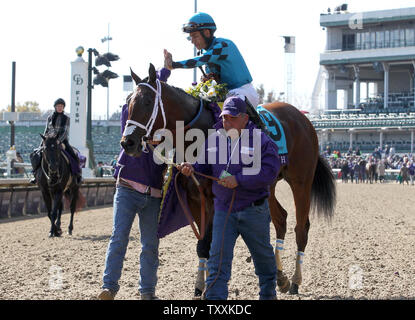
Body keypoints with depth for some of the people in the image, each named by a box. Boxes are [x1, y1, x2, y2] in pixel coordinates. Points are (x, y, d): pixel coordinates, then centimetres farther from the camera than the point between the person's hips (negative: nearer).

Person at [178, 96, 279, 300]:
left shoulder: (261, 140, -10)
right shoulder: (213, 140, 4)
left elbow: (269, 172, -19)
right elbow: (204, 167, 13)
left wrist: (238, 180, -25)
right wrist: (191, 169, -11)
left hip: (253, 209, -2)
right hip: (223, 208, 3)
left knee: (262, 255, 15)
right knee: (218, 256, -7)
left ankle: (268, 293, 37)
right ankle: (214, 298, -6)